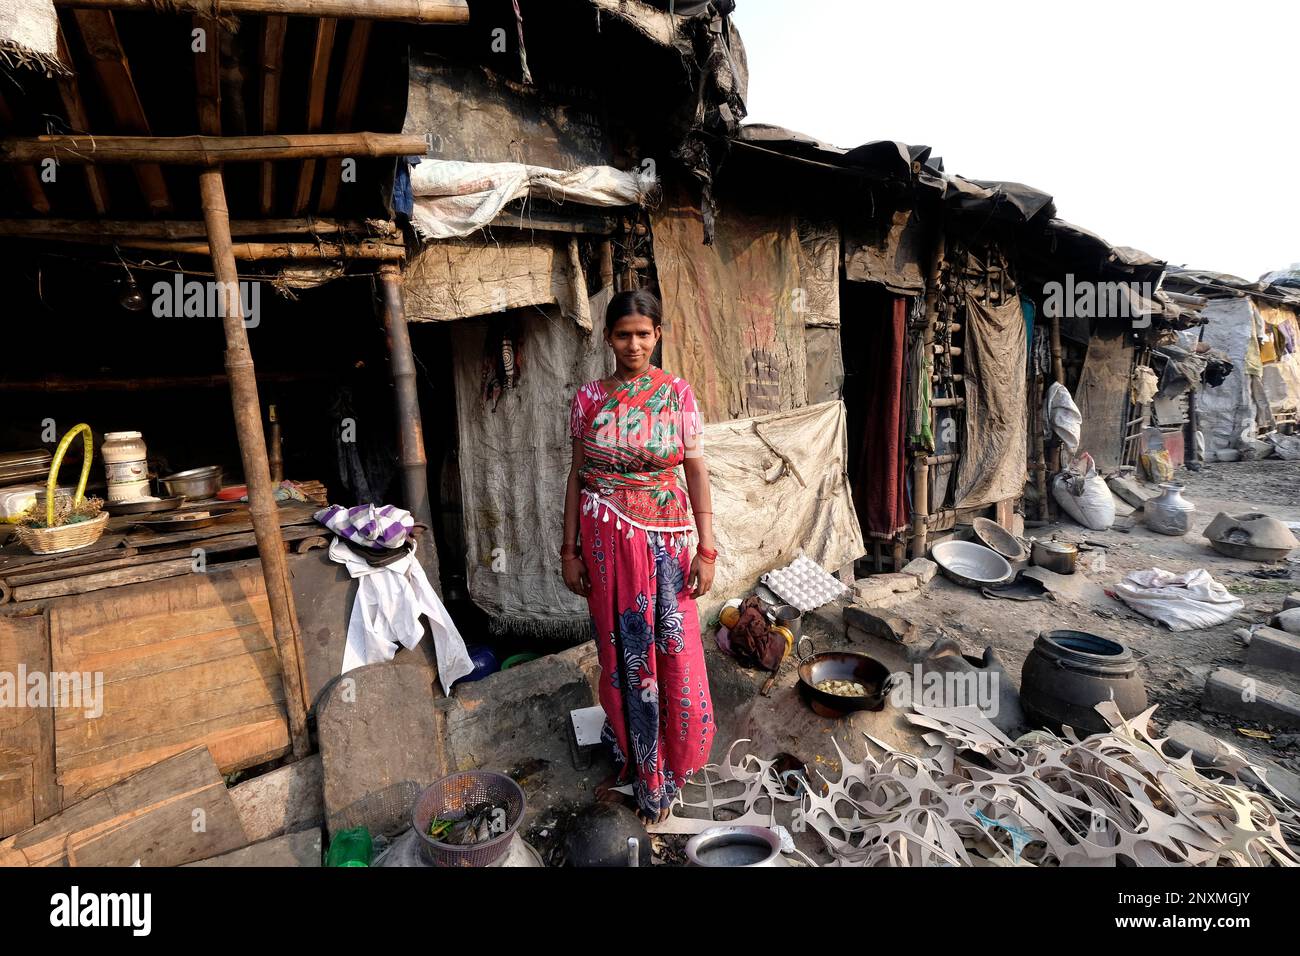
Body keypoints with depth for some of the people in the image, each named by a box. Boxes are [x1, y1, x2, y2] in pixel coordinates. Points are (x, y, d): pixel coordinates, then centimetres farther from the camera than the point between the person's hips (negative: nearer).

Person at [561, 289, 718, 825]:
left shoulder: (677, 394, -3)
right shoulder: (590, 398, 0)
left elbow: (697, 472, -3)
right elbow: (577, 475, 3)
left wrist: (706, 550, -6)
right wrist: (570, 550, 1)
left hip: (663, 540, -1)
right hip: (605, 541, 1)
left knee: (669, 653, 8)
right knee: (619, 651, 14)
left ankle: (657, 777, 32)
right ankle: (629, 759, 39)